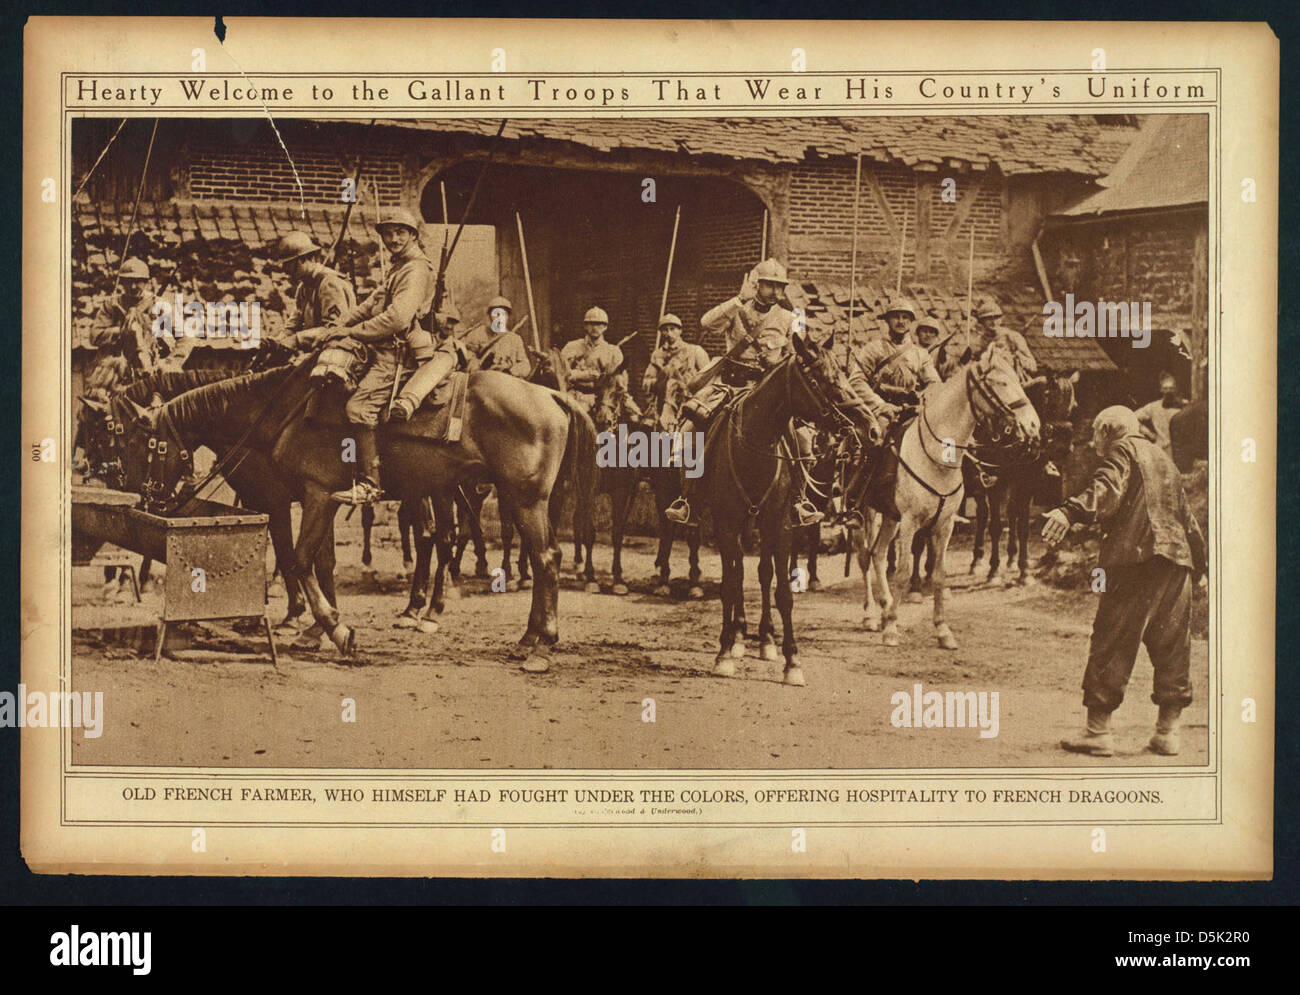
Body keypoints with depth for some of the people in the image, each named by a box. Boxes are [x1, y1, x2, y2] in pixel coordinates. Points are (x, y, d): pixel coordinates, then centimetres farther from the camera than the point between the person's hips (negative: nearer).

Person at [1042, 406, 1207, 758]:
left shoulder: (1123, 449, 3)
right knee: (1171, 645, 11)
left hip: (1136, 556, -8)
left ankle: (1098, 730, -5)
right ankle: (1168, 731, 14)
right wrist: (1199, 563, 37)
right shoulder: (1163, 458, 27)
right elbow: (1186, 515, 31)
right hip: (1178, 558, 8)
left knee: (1111, 642, -5)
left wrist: (1072, 511, -34)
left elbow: (1108, 489, -19)